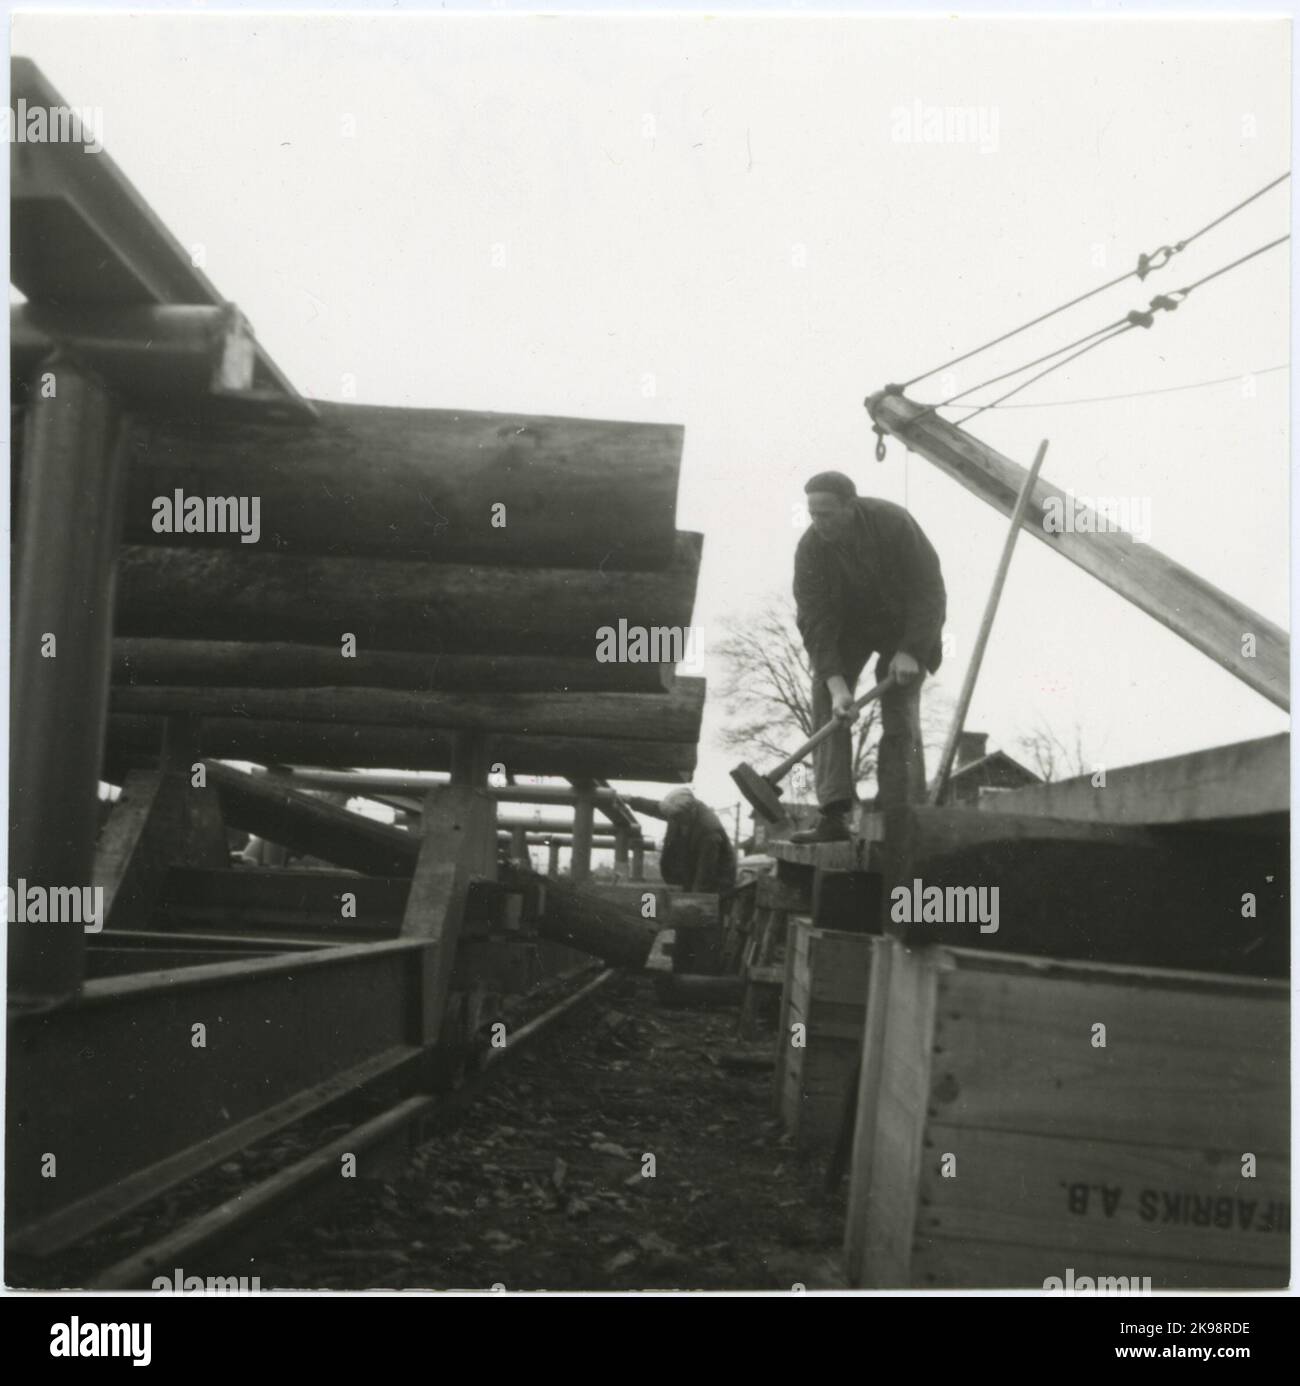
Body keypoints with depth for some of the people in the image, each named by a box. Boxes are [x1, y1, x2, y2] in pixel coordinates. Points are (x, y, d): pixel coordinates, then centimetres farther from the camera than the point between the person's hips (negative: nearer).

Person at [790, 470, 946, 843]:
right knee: (825, 704, -15)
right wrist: (836, 683, -35)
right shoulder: (810, 549, -23)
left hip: (903, 627, -2)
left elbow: (929, 590, -23)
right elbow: (815, 621, -26)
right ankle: (834, 816, -19)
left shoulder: (894, 523, -28)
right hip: (846, 627, 2)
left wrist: (910, 652, -29)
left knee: (901, 719, -11)